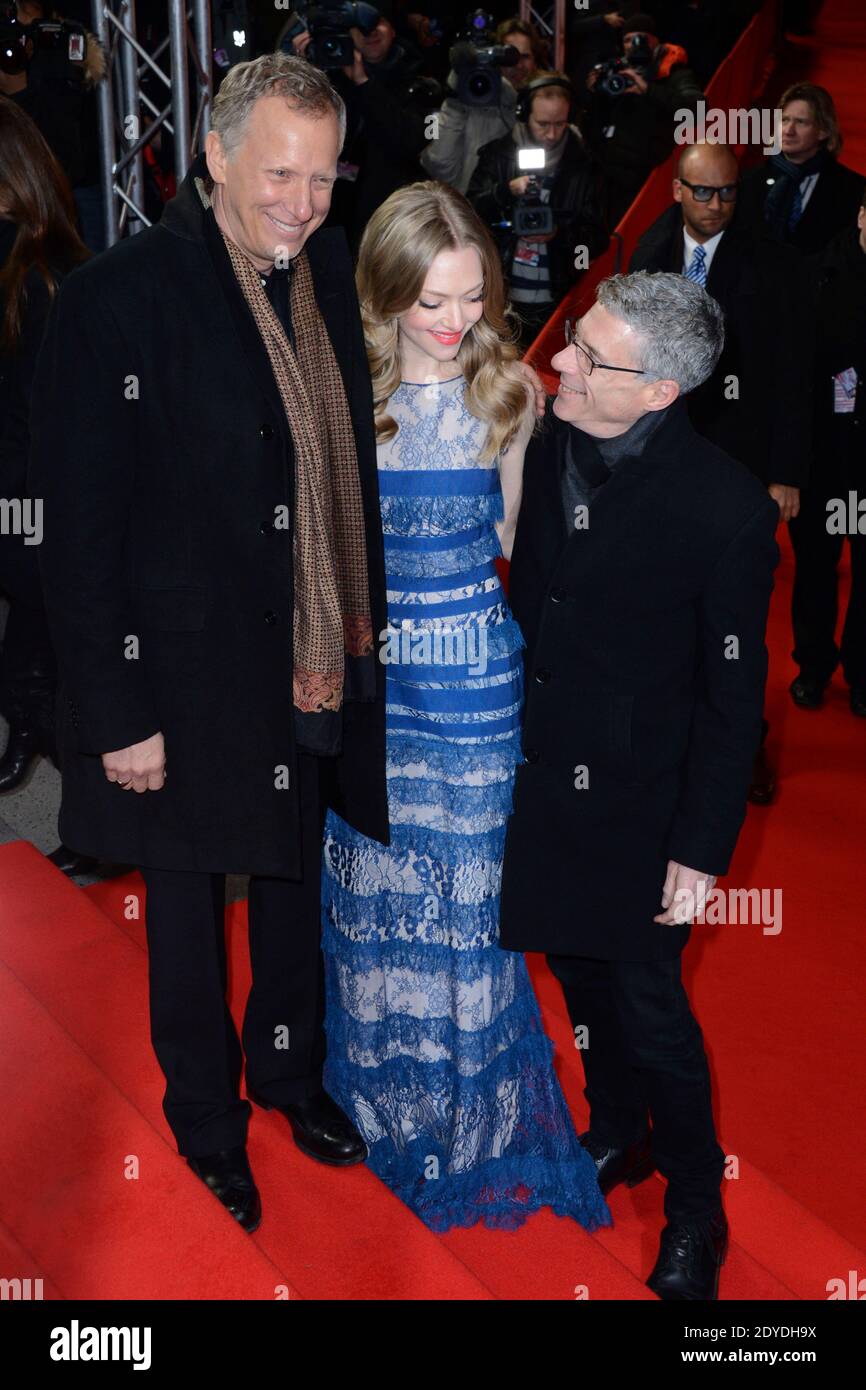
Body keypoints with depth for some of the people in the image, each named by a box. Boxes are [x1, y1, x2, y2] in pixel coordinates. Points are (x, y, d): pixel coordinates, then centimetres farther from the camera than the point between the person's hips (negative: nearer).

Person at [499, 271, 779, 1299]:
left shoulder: (727, 508, -22)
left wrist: (702, 848, -13)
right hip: (548, 768, 6)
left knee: (649, 1003, 6)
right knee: (580, 967, 21)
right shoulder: (550, 444, -6)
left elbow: (734, 695, -15)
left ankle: (695, 1204, 31)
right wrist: (518, 727, 11)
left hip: (641, 791, -6)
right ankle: (618, 1133, 47)